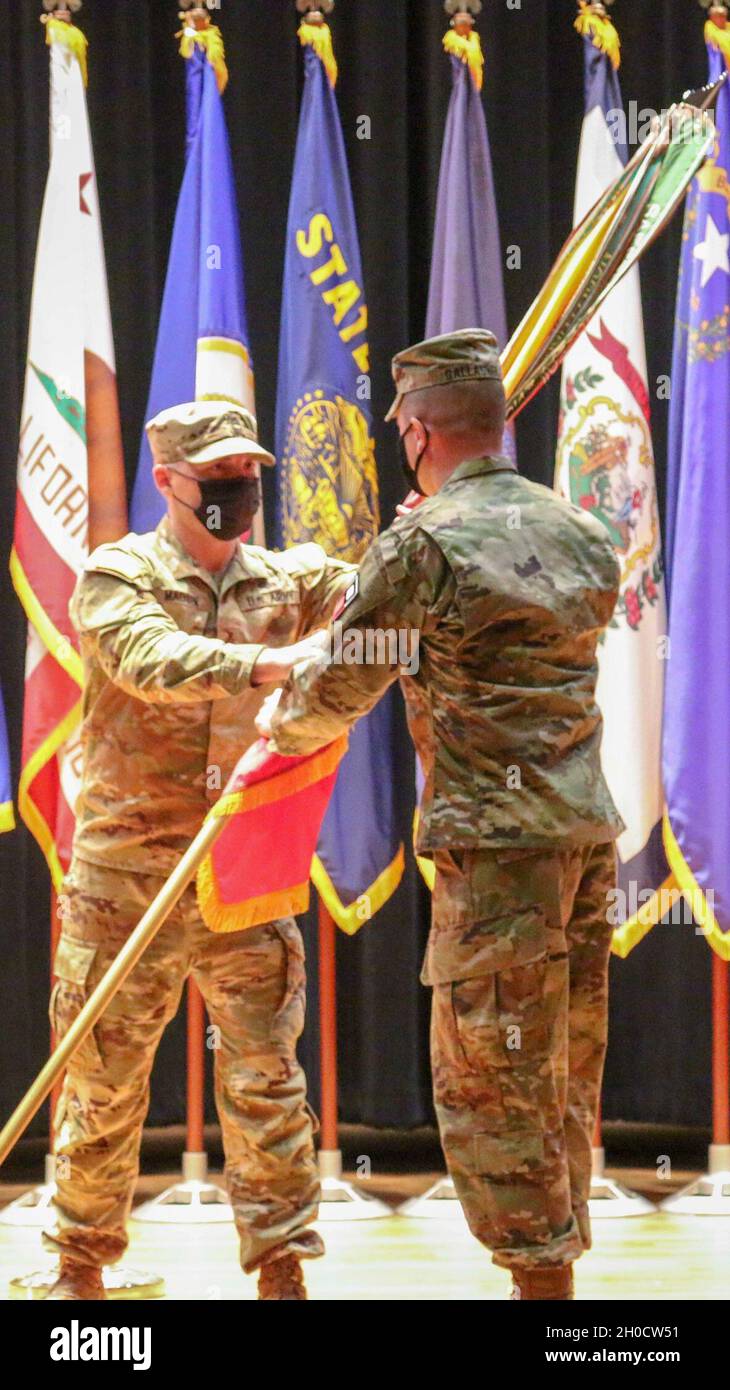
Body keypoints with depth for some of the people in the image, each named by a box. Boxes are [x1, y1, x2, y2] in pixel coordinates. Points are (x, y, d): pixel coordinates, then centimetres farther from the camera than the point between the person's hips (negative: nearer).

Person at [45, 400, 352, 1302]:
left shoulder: (287, 581, 9)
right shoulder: (116, 577, -5)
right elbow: (154, 662, -24)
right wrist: (274, 662, -37)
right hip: (126, 873, -2)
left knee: (266, 1079, 4)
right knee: (102, 1079, 8)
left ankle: (282, 1268, 15)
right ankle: (80, 1267, 24)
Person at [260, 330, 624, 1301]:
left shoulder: (424, 542, -10)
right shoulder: (581, 532, 11)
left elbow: (341, 689, -6)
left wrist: (278, 727, 16)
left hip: (499, 839, -8)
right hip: (589, 830, 8)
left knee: (488, 1075, 0)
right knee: (565, 1071, 15)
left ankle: (543, 1276, 2)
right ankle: (560, 1257, 23)